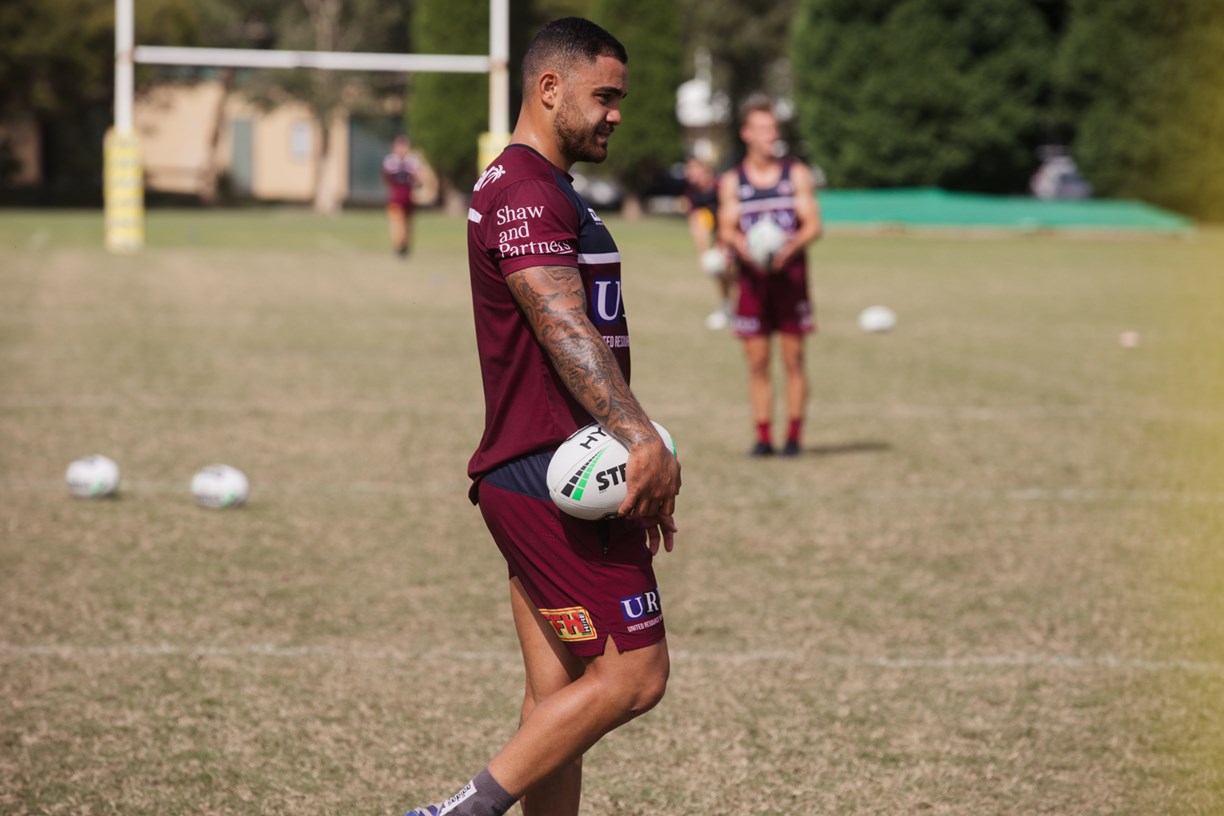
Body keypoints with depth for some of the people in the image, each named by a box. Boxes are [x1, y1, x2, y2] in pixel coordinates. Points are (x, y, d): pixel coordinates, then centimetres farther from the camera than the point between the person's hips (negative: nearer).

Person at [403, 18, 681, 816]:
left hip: (545, 481, 10)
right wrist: (642, 438, -34)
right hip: (550, 481, -10)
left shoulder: (550, 191, 22)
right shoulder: (525, 193, -13)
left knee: (559, 699, 9)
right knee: (633, 672, -10)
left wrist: (639, 455, 24)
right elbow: (565, 332, -25)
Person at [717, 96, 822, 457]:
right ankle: (763, 437, 3)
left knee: (793, 360, -2)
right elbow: (726, 227, 2)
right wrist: (740, 243, -22)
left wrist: (790, 247, -20)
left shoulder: (796, 174, 6)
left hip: (790, 274, -1)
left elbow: (813, 224, 0)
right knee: (757, 362, -1)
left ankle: (794, 436, 3)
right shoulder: (732, 181, 8)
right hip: (752, 276, 1)